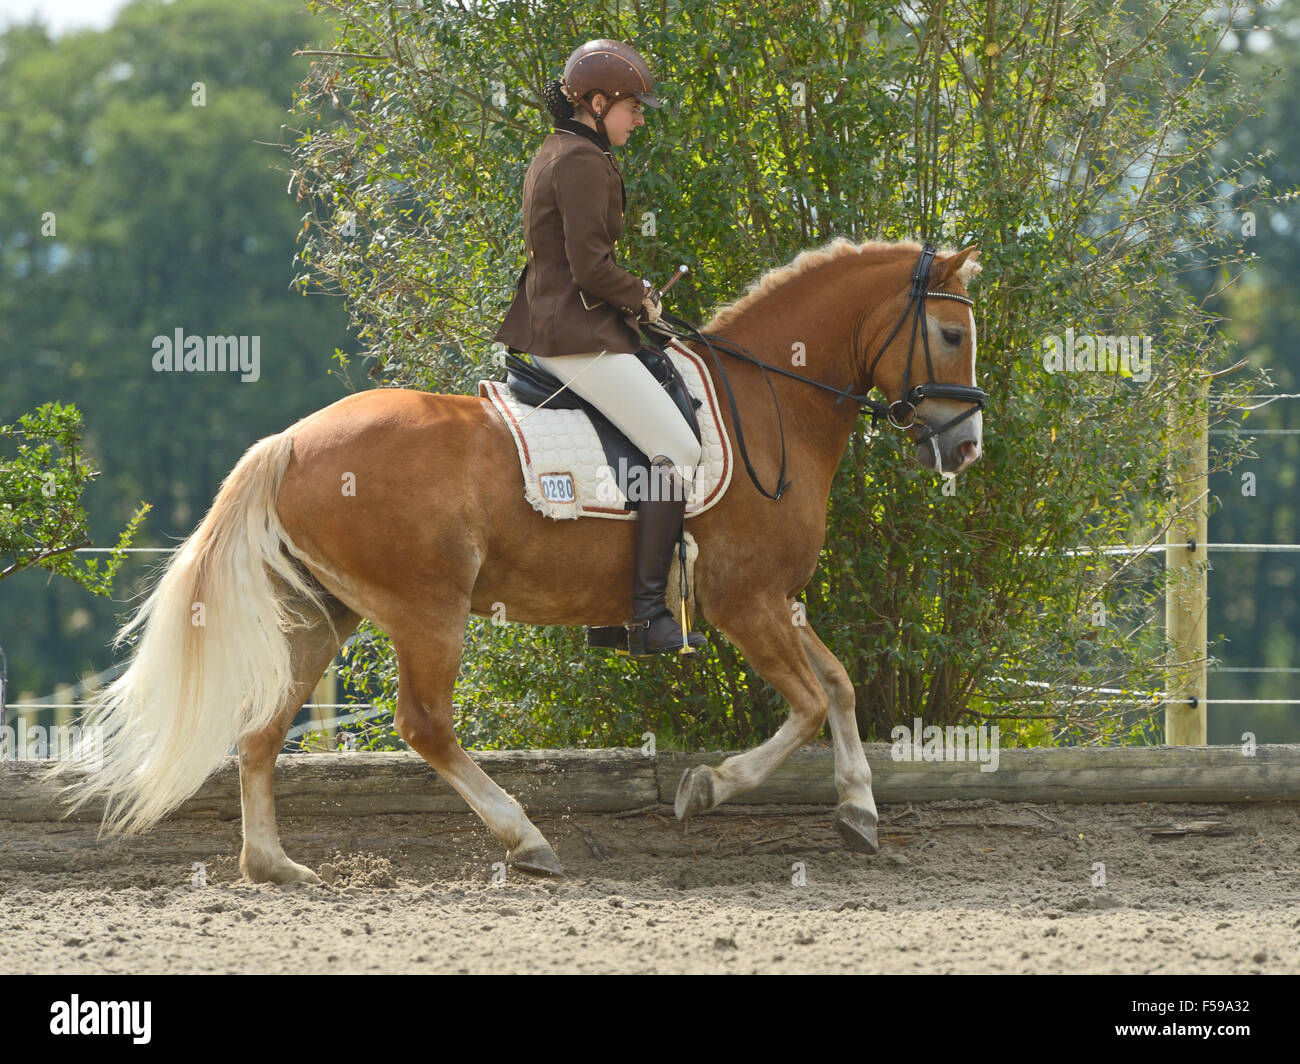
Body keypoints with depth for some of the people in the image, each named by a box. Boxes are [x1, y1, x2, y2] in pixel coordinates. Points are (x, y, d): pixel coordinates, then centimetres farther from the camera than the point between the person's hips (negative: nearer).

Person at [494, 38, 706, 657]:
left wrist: (631, 294, 13)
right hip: (580, 336, -11)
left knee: (672, 448, 21)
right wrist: (642, 298, -4)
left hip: (545, 327, 11)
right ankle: (648, 616, -16)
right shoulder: (584, 163, -16)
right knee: (678, 451, -12)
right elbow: (591, 267, -21)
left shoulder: (553, 154, 17)